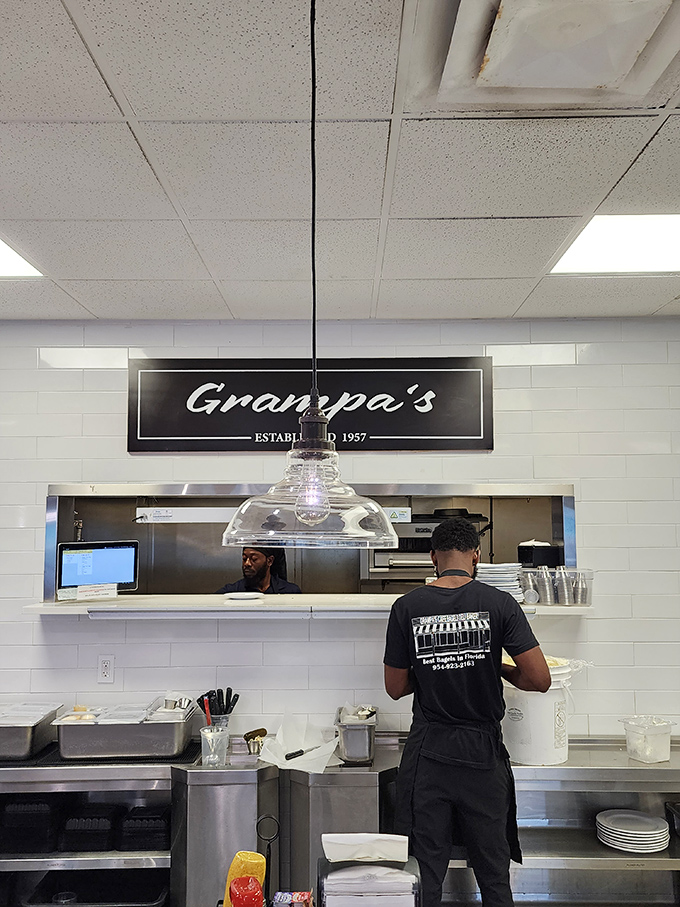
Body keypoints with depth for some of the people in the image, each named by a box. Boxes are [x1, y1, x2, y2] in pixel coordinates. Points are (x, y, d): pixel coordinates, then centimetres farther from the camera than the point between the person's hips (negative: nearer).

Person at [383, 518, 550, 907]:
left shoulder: (407, 607, -6)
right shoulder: (500, 604, -9)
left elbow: (396, 688, 1)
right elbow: (540, 680, -11)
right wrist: (500, 670, 7)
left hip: (428, 754, 1)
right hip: (483, 752, 0)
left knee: (427, 872, 12)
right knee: (494, 874, 15)